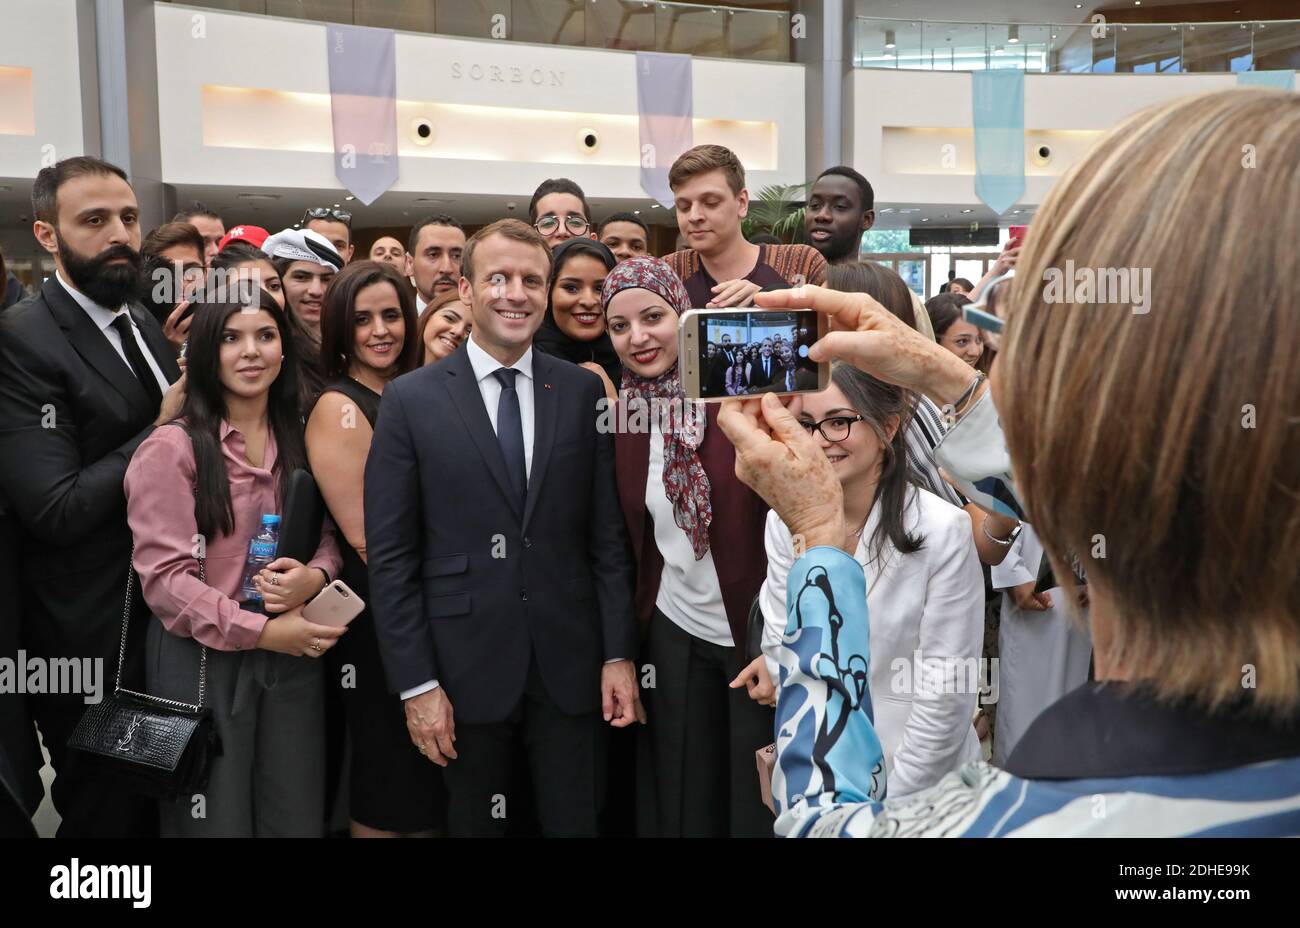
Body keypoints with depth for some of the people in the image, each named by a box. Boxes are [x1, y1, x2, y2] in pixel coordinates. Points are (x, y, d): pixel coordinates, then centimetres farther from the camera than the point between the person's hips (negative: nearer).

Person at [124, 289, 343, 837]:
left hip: (294, 656, 5)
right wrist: (261, 630, -19)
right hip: (203, 660, -4)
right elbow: (163, 576, -14)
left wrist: (314, 576, -14)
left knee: (296, 821, 14)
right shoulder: (171, 447, -10)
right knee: (216, 822, 10)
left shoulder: (299, 440, 7)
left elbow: (329, 535, 9)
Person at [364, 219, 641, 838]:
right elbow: (390, 556, -4)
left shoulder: (583, 392, 3)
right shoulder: (411, 400, -3)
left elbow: (609, 533, 4)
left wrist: (619, 653, 0)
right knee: (474, 823, 14)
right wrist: (415, 683, -7)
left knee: (576, 822, 12)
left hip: (570, 664, 2)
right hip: (466, 669, -1)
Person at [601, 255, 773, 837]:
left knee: (761, 807, 11)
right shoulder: (627, 409, 2)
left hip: (756, 632, -4)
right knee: (684, 807, 16)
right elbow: (637, 536, 10)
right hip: (674, 635, 4)